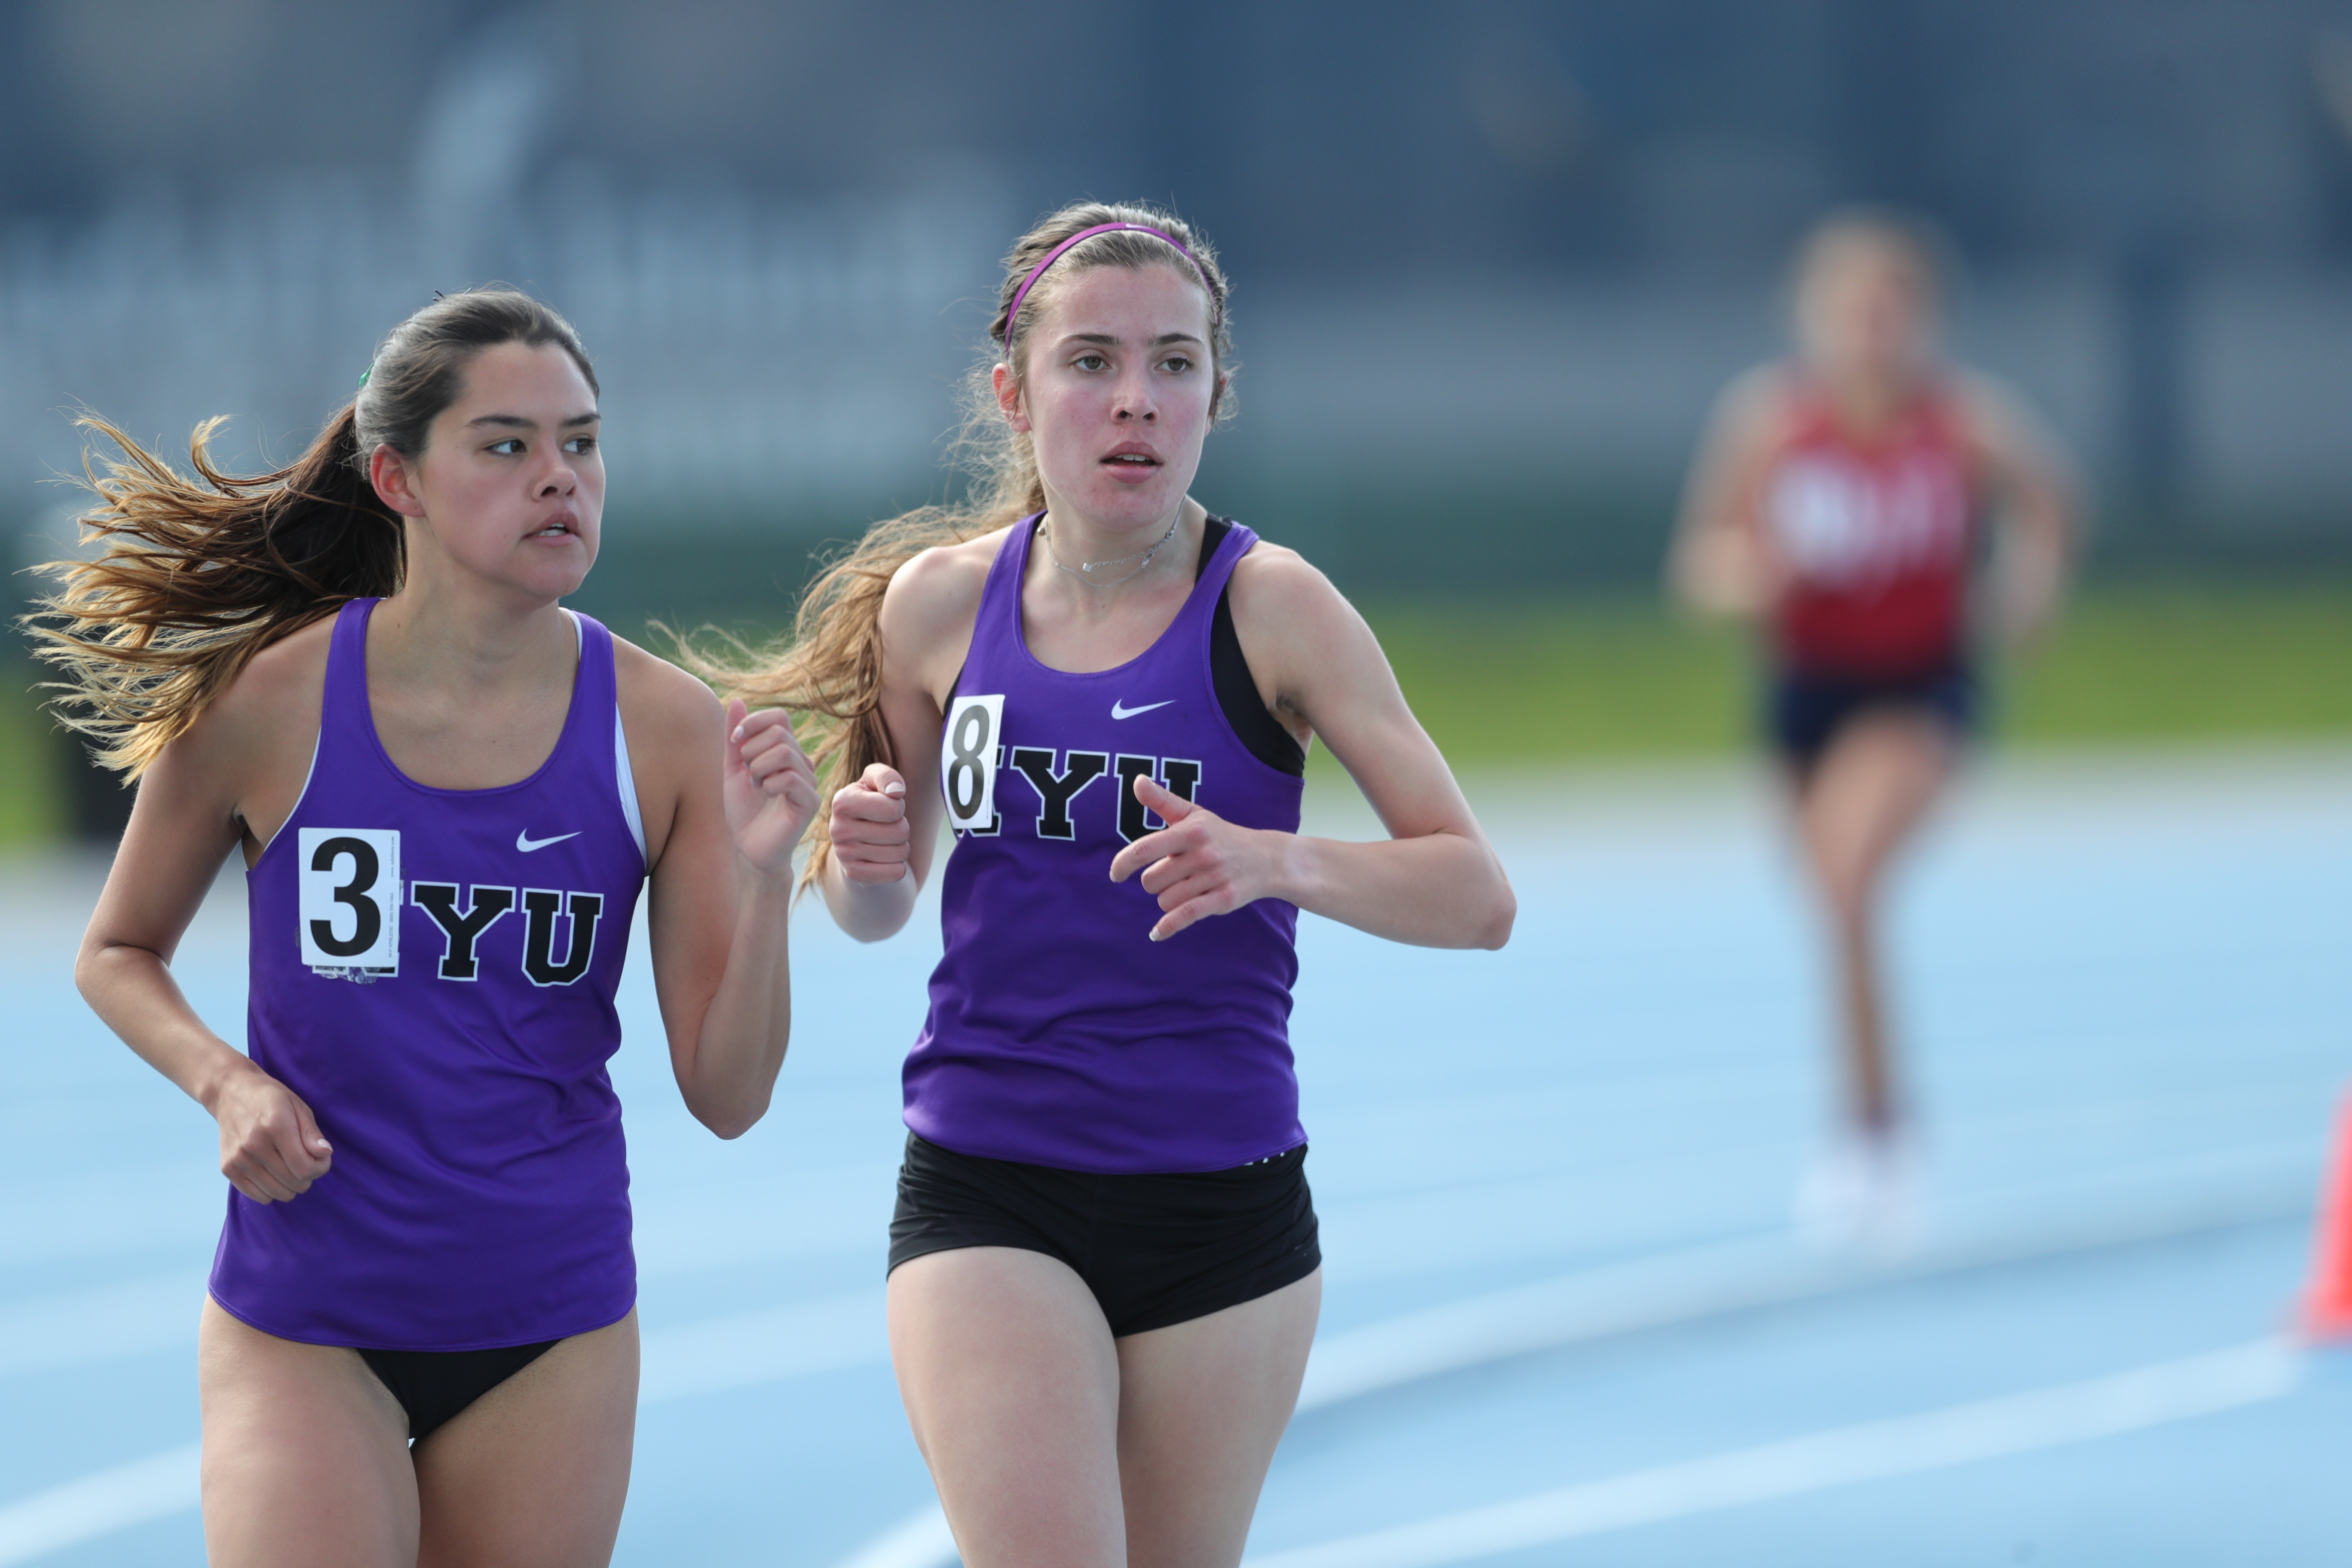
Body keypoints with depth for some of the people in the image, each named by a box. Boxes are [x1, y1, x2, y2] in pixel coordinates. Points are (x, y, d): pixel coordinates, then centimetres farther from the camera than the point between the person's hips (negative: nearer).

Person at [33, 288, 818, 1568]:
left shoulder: (662, 729, -5)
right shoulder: (266, 699, -9)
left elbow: (726, 1098, -3)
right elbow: (117, 955, 7)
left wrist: (763, 879, -18)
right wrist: (224, 1083, -11)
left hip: (552, 1325, 2)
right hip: (301, 1325, -2)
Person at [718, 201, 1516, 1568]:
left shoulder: (1268, 607, -6)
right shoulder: (937, 604, 1)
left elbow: (1477, 897, -9)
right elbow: (876, 913, 16)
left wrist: (1276, 861, -27)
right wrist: (863, 860, -8)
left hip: (1224, 1204, 0)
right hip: (985, 1198, 0)